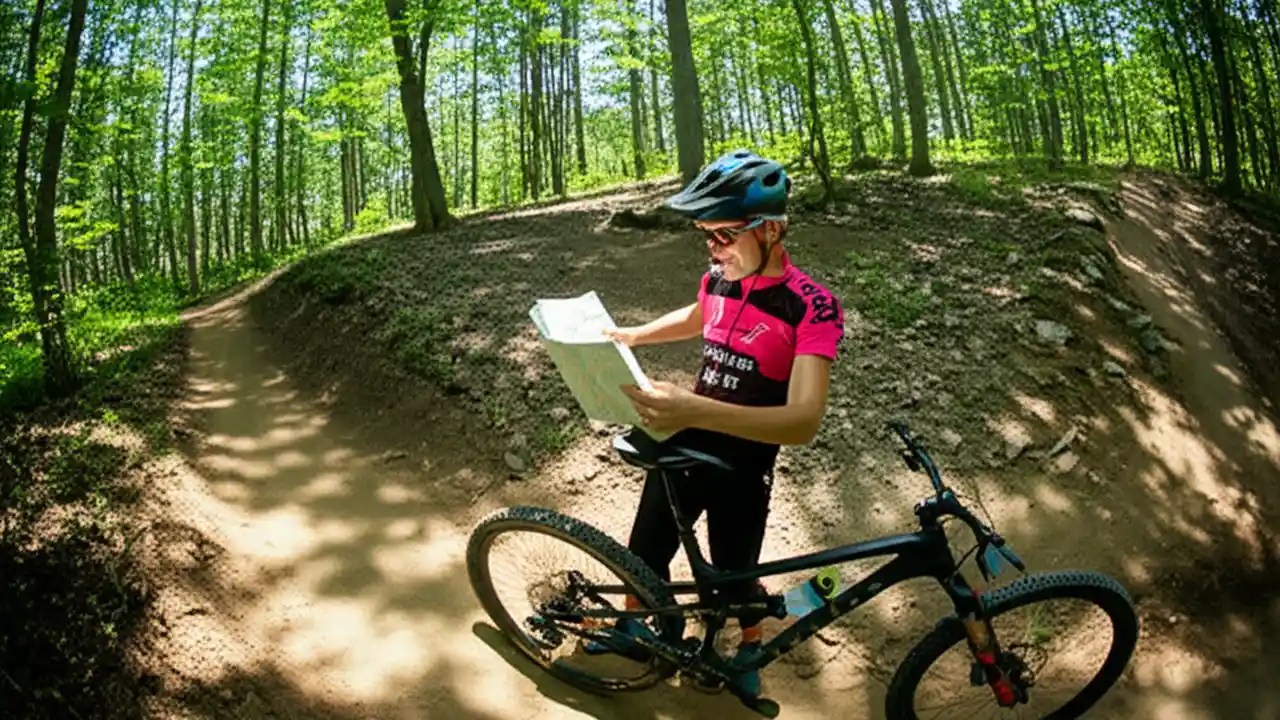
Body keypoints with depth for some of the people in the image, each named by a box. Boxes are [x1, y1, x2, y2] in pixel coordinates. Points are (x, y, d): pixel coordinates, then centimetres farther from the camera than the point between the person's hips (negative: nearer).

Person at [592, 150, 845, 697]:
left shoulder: (813, 307, -24)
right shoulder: (717, 278, -5)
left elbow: (804, 421, -36)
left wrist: (697, 410, -49)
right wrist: (631, 335, 6)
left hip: (743, 468, -5)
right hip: (684, 447, 5)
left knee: (734, 576, 15)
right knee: (645, 555, 19)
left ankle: (750, 646, 48)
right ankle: (631, 627, 49)